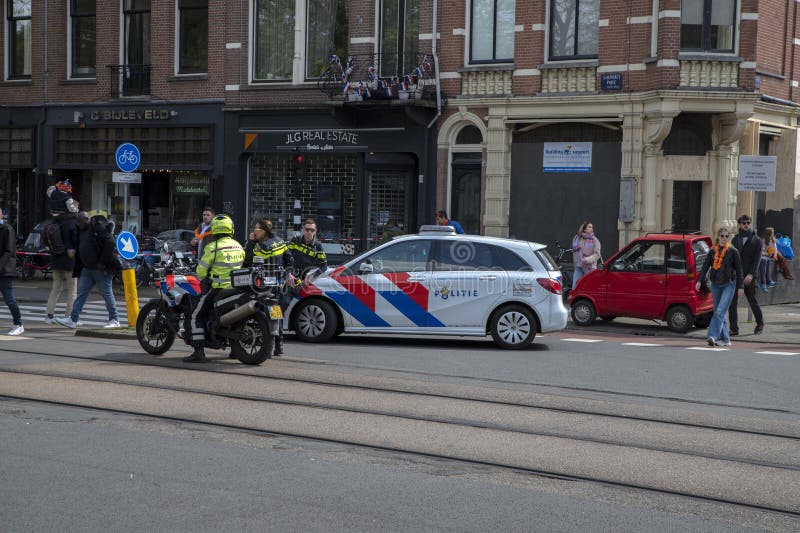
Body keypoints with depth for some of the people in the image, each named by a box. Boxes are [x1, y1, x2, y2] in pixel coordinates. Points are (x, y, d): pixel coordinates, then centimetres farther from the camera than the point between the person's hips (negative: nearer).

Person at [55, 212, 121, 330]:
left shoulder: (99, 227, -13)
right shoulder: (81, 231, 14)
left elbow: (110, 244, -20)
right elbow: (79, 250, 21)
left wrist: (102, 263, -19)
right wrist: (77, 270, 14)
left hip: (100, 268, -9)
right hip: (87, 268, 9)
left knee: (106, 293, -1)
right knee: (81, 293, 4)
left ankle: (114, 320, 8)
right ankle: (73, 319, 4)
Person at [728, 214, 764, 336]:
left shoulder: (757, 241, 4)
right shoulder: (735, 239, 16)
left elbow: (757, 259, -6)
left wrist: (751, 274, -18)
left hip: (748, 276, -3)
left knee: (752, 300, 6)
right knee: (732, 303, -4)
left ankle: (760, 323, 29)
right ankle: (734, 329, -1)